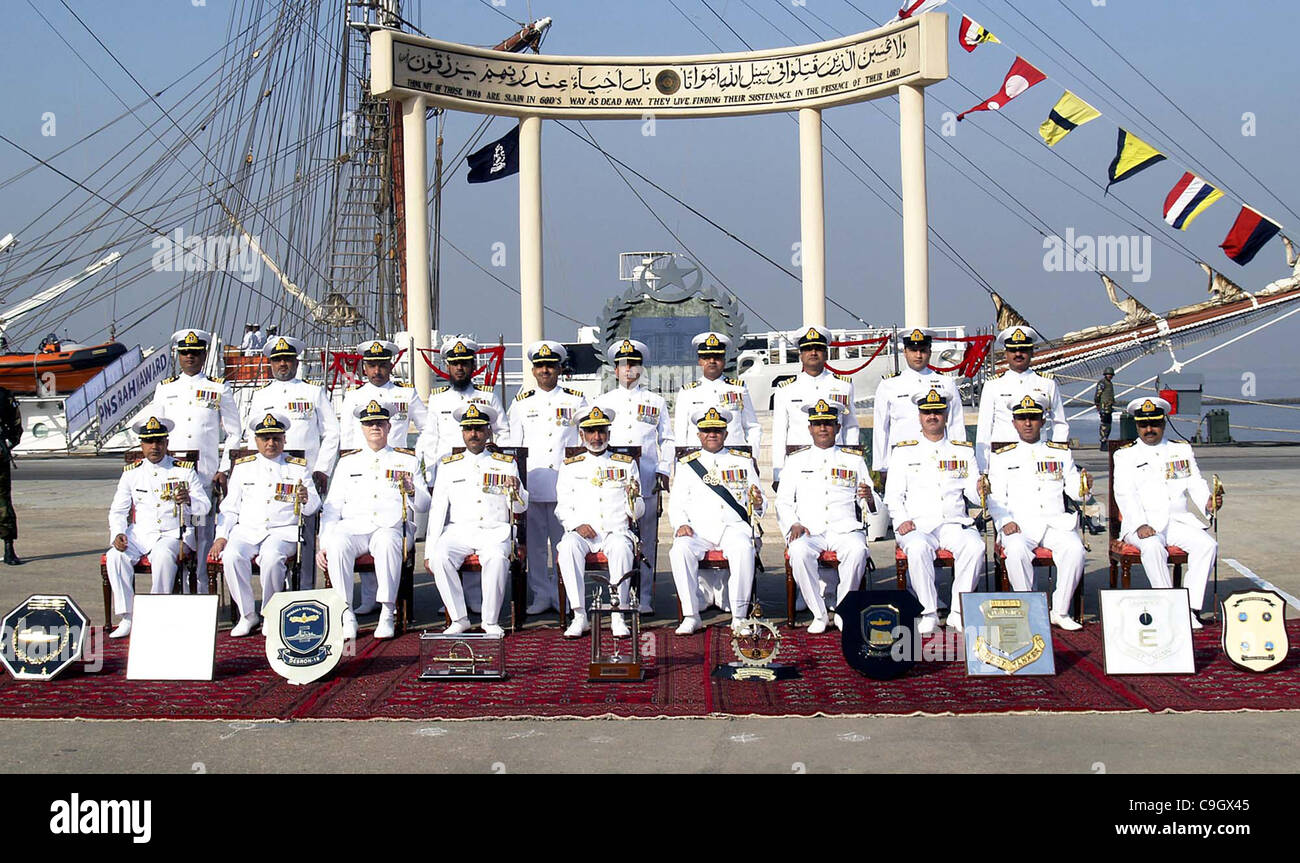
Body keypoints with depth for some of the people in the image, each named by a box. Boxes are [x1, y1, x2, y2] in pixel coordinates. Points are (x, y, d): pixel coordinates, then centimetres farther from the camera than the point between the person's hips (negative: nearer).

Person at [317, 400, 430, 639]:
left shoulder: (407, 460, 17)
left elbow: (423, 506, 11)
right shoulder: (347, 463, 21)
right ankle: (346, 615, -27)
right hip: (353, 527, 2)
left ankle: (388, 614, -32)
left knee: (387, 542, -38)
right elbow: (332, 507, 14)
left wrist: (410, 489, -12)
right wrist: (323, 545, 0)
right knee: (337, 544, -34)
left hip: (392, 528, -1)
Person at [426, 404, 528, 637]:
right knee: (440, 557, -31)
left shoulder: (507, 464, 12)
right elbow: (437, 510, 10)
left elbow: (519, 508, 8)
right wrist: (430, 551, 0)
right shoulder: (448, 465, 14)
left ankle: (491, 621, -20)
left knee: (497, 558, -35)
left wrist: (516, 490, -17)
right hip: (459, 530, 1)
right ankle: (459, 619, -17)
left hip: (495, 532, -1)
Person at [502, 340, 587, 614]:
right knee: (534, 544, 3)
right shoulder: (521, 403, 12)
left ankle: (564, 597, 8)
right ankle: (540, 595, 12)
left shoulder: (576, 400, 9)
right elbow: (512, 446, 13)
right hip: (532, 485, 1)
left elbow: (587, 441, 11)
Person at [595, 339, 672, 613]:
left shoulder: (656, 401, 14)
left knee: (646, 542, 0)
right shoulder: (603, 402, 14)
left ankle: (644, 598, 6)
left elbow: (667, 440, 14)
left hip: (647, 482, 0)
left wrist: (664, 471, 2)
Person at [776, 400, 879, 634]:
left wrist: (869, 499, -12)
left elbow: (873, 506, 14)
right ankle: (819, 615, -22)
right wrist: (794, 524, -9)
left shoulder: (854, 460, 16)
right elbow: (783, 501, 11)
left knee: (857, 550, -34)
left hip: (845, 529, 0)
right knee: (799, 551, -35)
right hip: (808, 530, 0)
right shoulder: (796, 461, 16)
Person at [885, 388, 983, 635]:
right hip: (917, 526, -1)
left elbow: (972, 493, 10)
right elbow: (893, 494, 6)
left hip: (954, 524, 2)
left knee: (975, 545, -31)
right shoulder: (903, 452, 12)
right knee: (918, 548, -36)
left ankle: (958, 612, -22)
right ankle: (929, 614, -24)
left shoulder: (964, 451, 17)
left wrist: (980, 490, -15)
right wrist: (901, 521, -12)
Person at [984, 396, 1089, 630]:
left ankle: (1060, 611, -18)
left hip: (1056, 522, 2)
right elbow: (996, 498, 6)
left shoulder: (1061, 453, 18)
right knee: (1016, 549, -35)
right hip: (1020, 524, -1)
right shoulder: (1002, 457, 13)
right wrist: (1005, 522, -12)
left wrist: (1083, 488, -11)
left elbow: (1074, 491, 14)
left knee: (1074, 548, -30)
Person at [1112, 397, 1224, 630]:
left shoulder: (1182, 450, 19)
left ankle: (1191, 608, -22)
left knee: (1207, 545, -24)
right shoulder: (1126, 455, 9)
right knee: (1153, 547, -35)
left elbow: (1196, 485, 11)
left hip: (1178, 521, 3)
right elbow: (1125, 494, -5)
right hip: (1142, 524, -3)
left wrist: (1208, 502, -13)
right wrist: (1140, 525, -22)